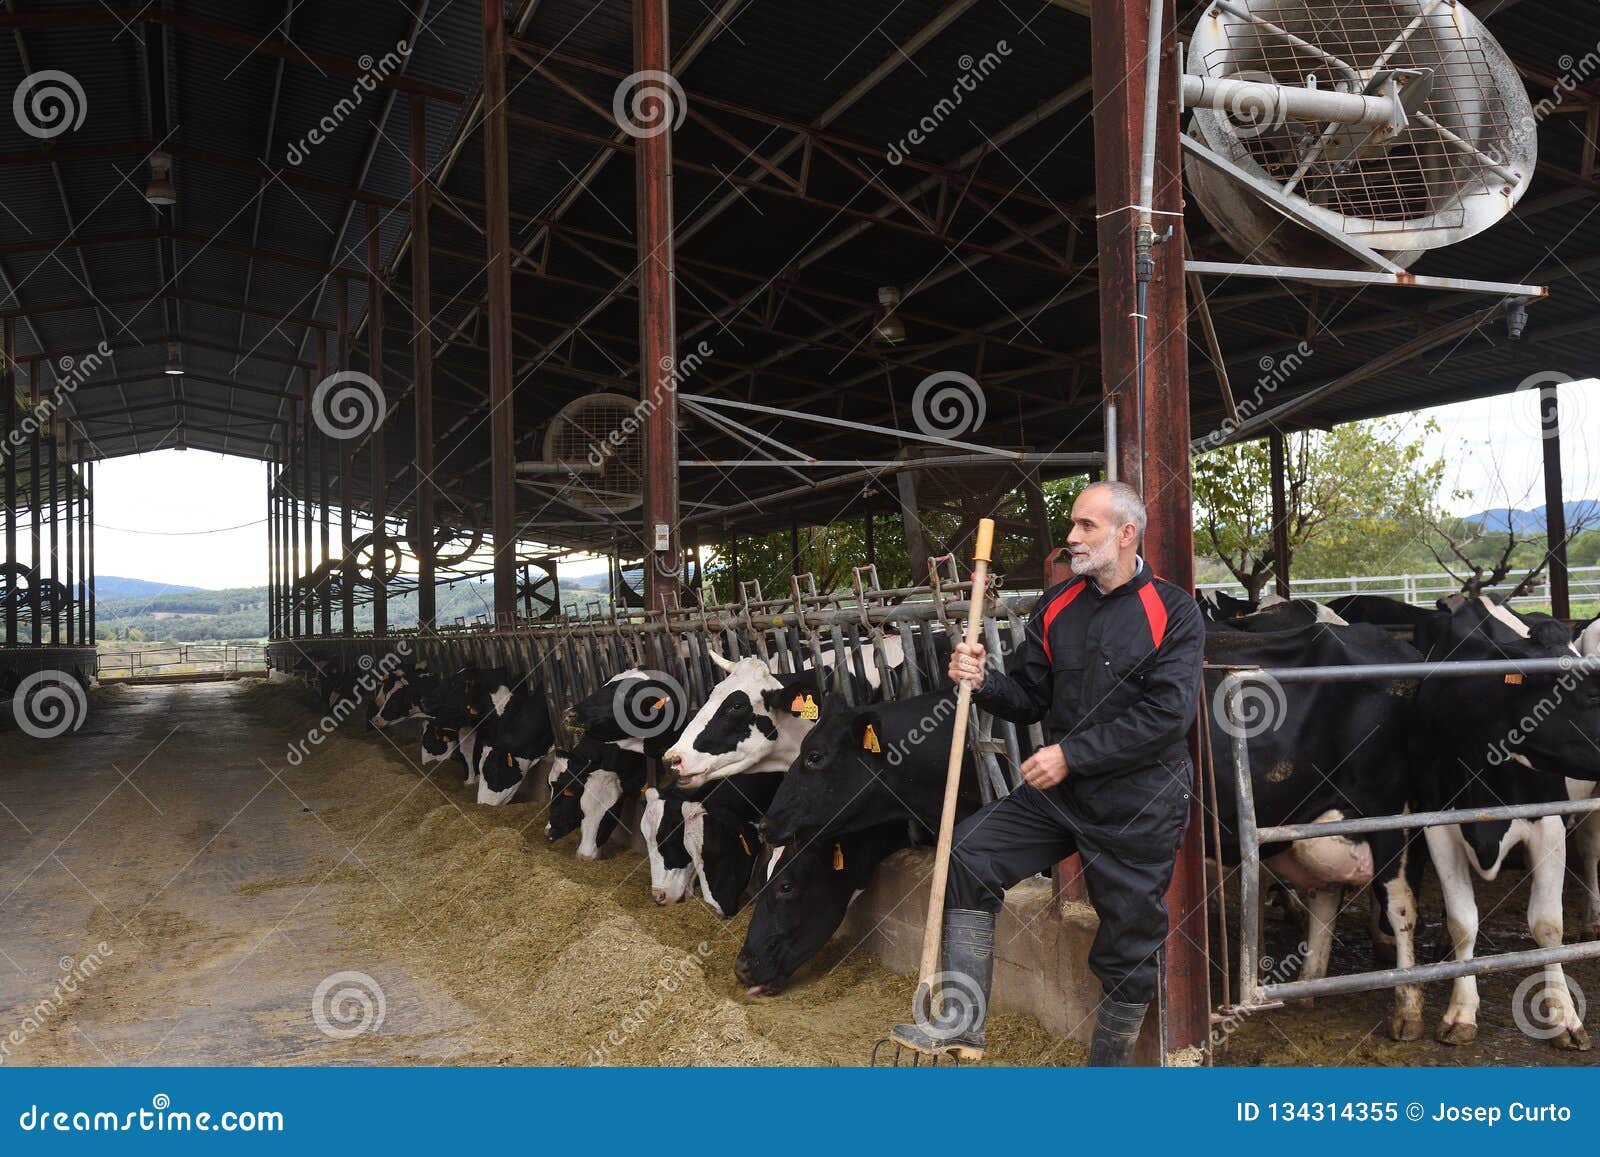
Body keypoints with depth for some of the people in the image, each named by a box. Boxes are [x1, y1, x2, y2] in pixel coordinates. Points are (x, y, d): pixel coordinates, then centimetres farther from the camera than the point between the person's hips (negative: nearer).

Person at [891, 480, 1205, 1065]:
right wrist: (984, 681, -14)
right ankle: (962, 1021, -6)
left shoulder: (1174, 612, -10)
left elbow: (1167, 714, -20)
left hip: (1139, 809, -4)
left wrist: (1070, 754, -22)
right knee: (970, 851, -13)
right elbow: (1030, 698, 8)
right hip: (1060, 791, 4)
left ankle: (1107, 1065, 28)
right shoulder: (1056, 606, 5)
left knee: (1129, 950, 6)